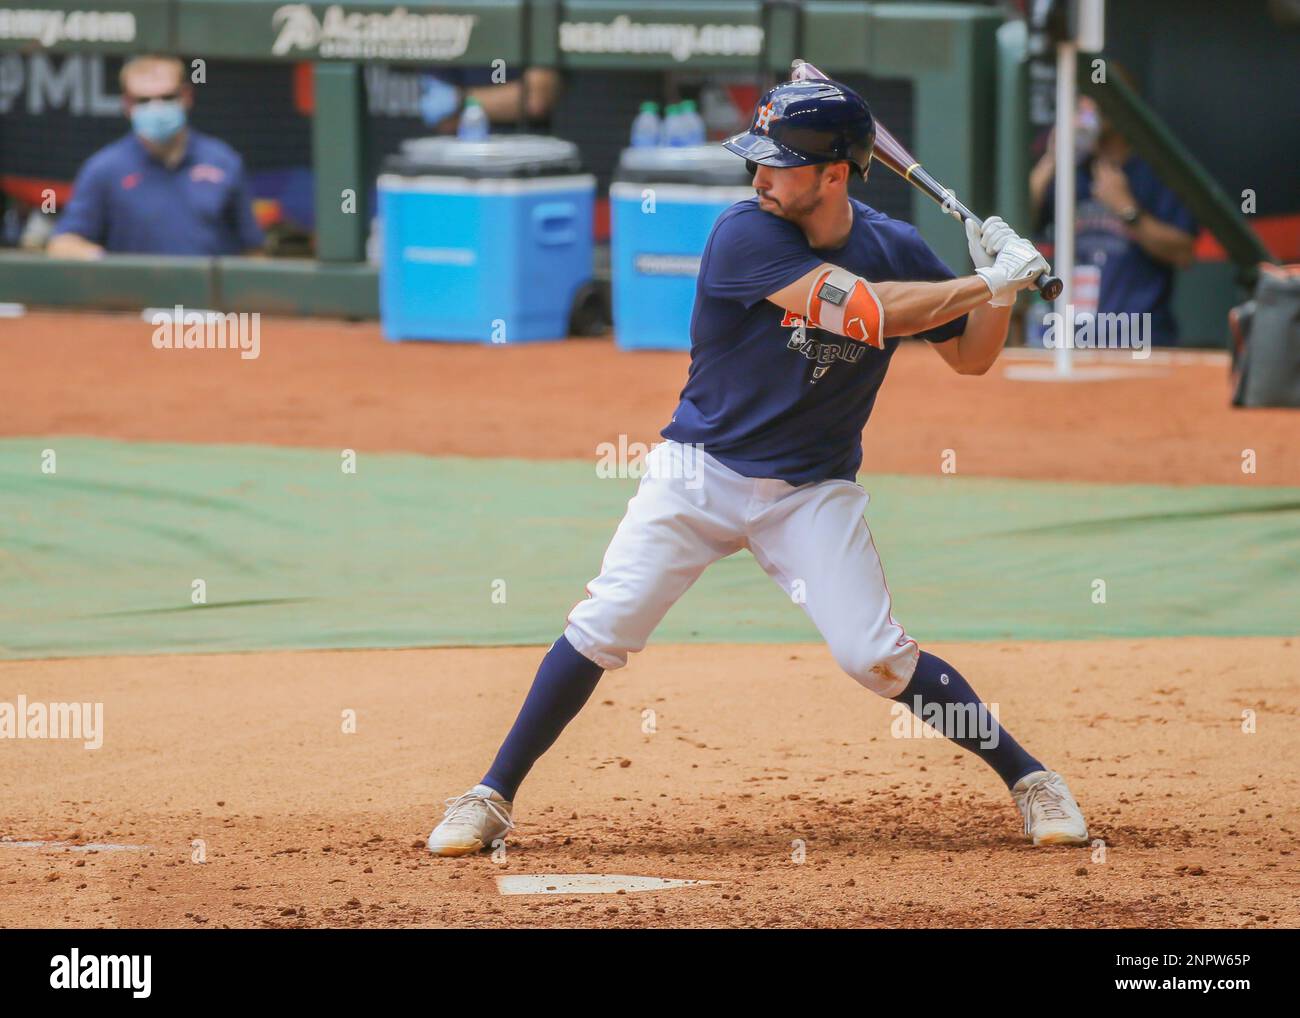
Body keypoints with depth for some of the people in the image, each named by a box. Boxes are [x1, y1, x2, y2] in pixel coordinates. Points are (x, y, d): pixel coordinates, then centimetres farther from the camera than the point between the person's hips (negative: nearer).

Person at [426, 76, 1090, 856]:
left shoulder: (894, 247, -5)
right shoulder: (745, 236, -19)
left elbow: (971, 357, 6)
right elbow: (864, 313, -28)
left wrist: (1003, 291, -13)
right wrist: (987, 283, -24)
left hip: (813, 492, 1)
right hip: (701, 471, -1)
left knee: (877, 655, -11)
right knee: (602, 627, -10)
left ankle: (1030, 780, 4)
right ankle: (493, 798, 1)